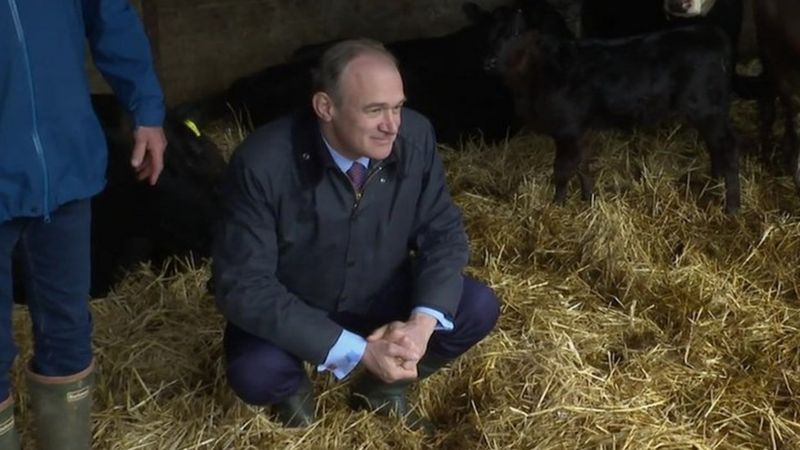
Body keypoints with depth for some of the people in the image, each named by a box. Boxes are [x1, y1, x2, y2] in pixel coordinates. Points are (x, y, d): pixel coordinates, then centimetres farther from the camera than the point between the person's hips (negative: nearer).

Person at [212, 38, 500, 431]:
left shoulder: (415, 136, -20)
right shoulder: (262, 163, -31)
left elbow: (443, 233, -8)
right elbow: (243, 287, -30)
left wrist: (422, 323, -28)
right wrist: (359, 351, -35)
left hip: (380, 297, 4)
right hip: (291, 313, -3)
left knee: (478, 308, -16)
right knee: (255, 372, -32)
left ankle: (381, 387, 11)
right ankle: (294, 393, 7)